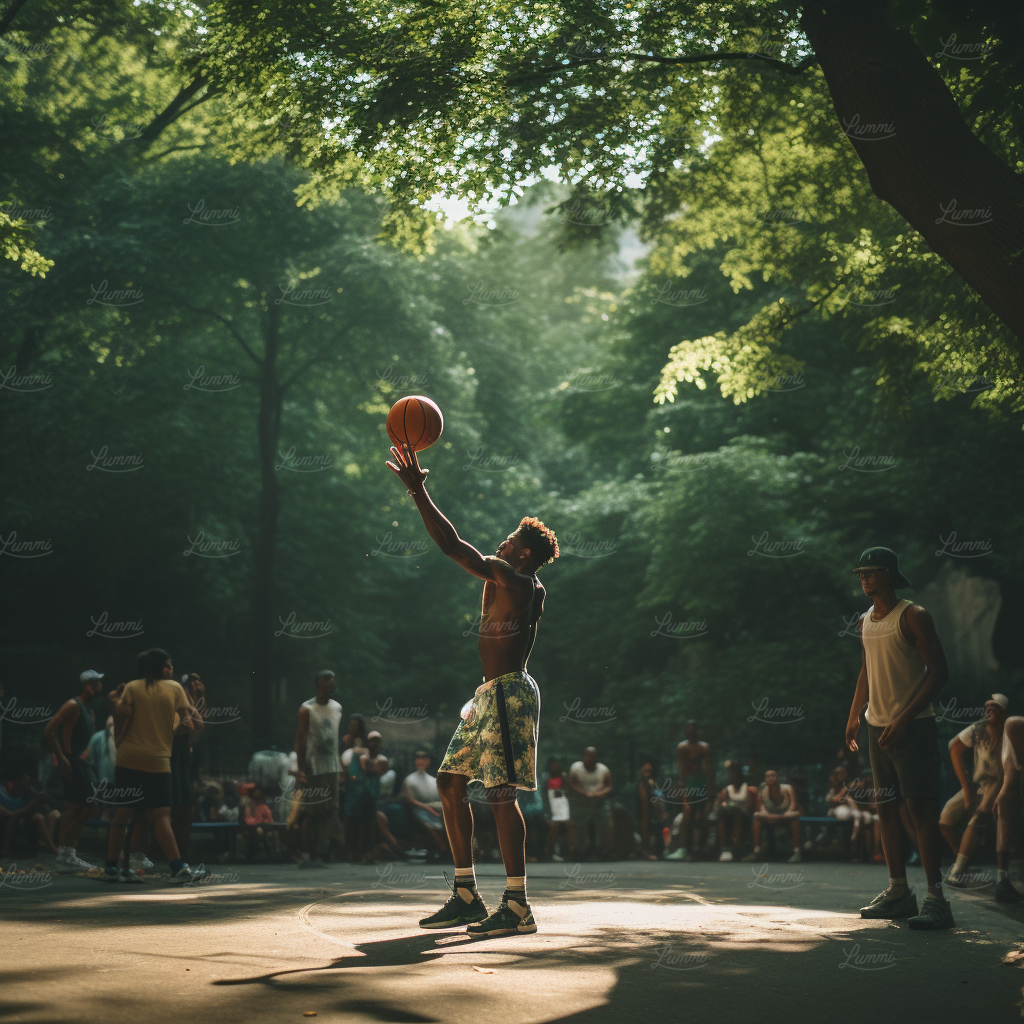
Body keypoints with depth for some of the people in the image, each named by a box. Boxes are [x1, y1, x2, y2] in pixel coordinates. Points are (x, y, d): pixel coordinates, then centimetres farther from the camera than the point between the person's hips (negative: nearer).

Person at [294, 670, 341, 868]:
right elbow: (300, 740, -8)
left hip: (332, 768, 6)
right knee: (311, 812, -4)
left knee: (331, 812, 1)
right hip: (313, 769, -6)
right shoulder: (307, 709, -6)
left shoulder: (337, 708, 12)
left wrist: (341, 764, 15)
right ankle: (305, 854, 6)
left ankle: (319, 855, 7)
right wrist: (301, 769, -13)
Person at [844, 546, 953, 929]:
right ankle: (898, 892, 16)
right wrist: (854, 716, 16)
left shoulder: (913, 616, -10)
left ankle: (935, 897, -9)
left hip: (913, 727, -8)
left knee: (920, 808, -10)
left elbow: (939, 672, -14)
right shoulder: (865, 622, 13)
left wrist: (904, 719, -18)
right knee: (886, 808, 8)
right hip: (877, 726, 8)